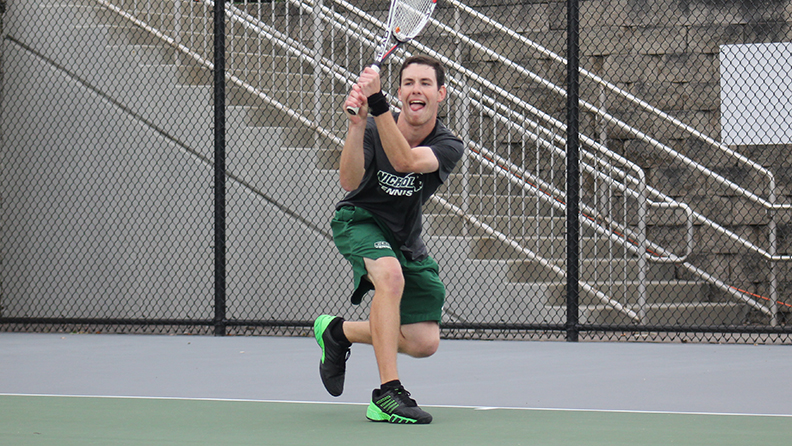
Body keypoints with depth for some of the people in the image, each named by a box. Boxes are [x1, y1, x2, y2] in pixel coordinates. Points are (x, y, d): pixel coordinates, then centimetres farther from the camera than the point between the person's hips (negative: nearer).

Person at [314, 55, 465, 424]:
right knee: (391, 273, -37)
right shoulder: (371, 128, -20)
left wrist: (378, 104, -54)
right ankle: (387, 394, -34)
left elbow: (404, 161, -41)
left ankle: (338, 331, 24)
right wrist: (357, 124, -50)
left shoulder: (449, 147, -20)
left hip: (405, 238, 4)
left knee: (424, 344, -2)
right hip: (359, 220, -4)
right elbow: (349, 182, -35)